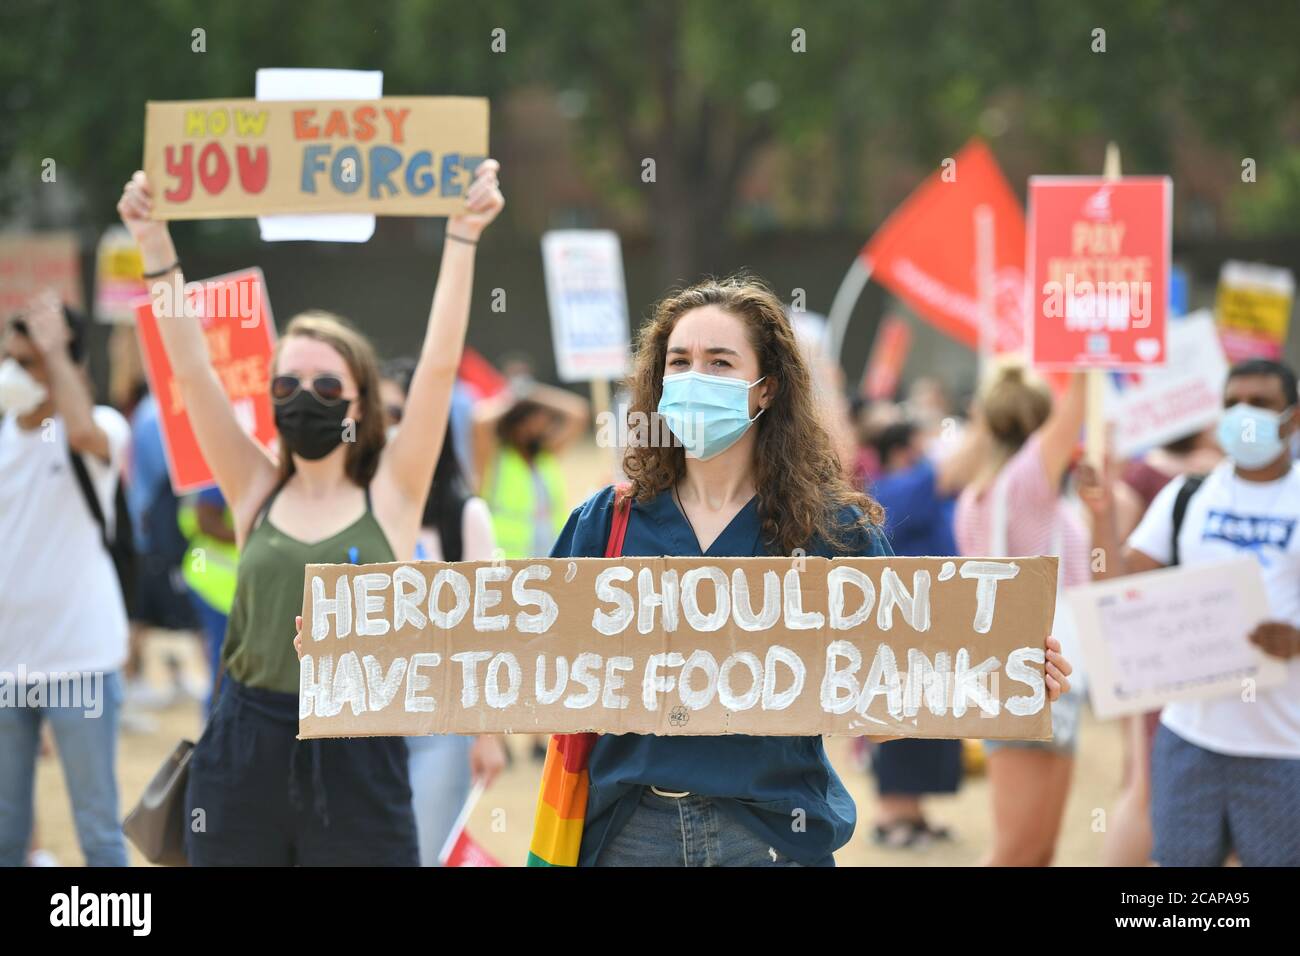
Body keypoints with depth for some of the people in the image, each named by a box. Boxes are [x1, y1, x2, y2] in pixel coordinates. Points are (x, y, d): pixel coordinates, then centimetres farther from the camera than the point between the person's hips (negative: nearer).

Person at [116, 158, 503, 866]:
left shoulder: (391, 494, 3)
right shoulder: (257, 491, 8)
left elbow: (439, 366, -4)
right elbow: (192, 374, 2)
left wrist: (463, 238, -10)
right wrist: (155, 250, -5)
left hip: (357, 762, -2)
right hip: (242, 757, 2)